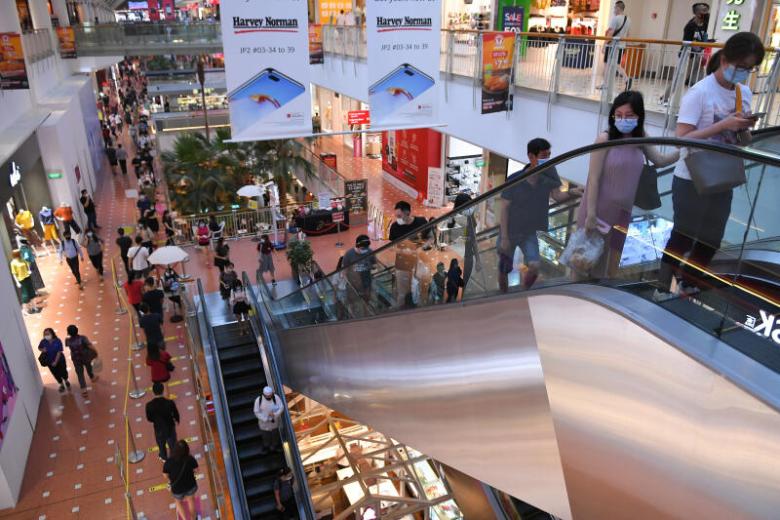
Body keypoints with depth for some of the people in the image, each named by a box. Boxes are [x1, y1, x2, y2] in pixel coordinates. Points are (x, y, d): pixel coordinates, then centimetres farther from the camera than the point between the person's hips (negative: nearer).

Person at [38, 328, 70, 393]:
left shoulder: (57, 341, -22)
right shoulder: (43, 342, -14)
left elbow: (59, 352, -20)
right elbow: (39, 347, 6)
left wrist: (55, 362, -22)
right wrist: (42, 349, -18)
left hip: (60, 360, -2)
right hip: (50, 361, 2)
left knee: (63, 372, 12)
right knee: (56, 374, 15)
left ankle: (66, 381, 44)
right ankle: (61, 385, 39)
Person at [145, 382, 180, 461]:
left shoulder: (149, 405, -25)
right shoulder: (170, 403, -28)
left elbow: (149, 419, -9)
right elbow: (176, 415, -12)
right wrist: (177, 420, 11)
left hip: (159, 429, 2)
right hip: (170, 428, -2)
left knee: (161, 445, 32)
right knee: (173, 446, 22)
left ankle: (164, 457, 58)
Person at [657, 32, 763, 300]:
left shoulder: (745, 93, 6)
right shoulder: (699, 93, -15)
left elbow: (743, 141, 11)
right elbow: (683, 138, -22)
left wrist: (744, 129, -10)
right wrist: (723, 125, -27)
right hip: (691, 180, -7)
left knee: (711, 239, 14)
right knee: (683, 236, 2)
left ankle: (687, 284, 32)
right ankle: (664, 287, 18)